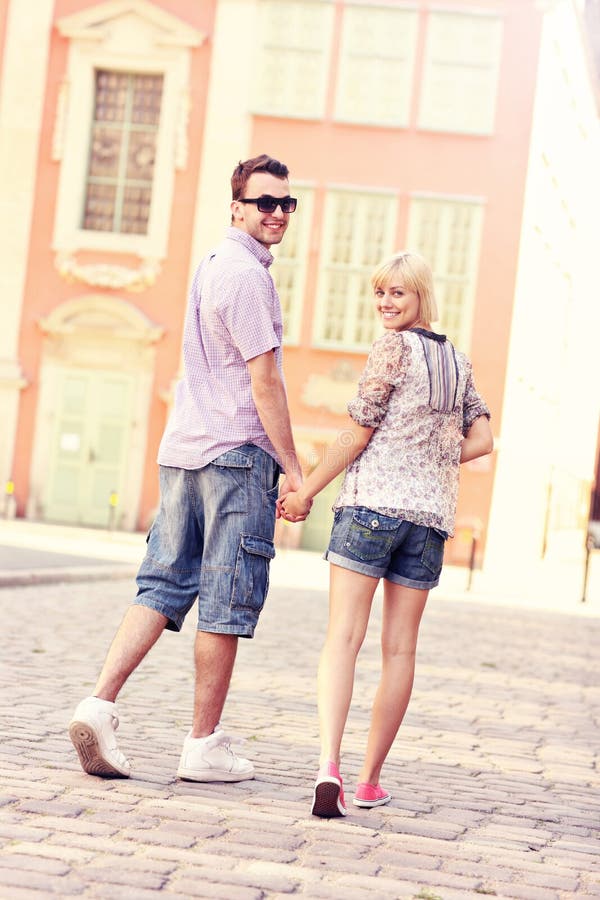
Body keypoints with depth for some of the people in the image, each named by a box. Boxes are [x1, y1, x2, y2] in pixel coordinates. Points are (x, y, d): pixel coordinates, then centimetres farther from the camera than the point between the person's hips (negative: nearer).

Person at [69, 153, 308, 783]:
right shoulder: (247, 275, -11)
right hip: (237, 453, -9)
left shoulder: (211, 264, 19)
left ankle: (99, 705, -5)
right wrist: (293, 468, -9)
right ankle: (204, 747, 5)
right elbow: (264, 383, -14)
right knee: (226, 602, -1)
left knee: (163, 586, 7)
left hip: (183, 448, 9)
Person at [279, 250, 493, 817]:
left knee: (342, 638, -9)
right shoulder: (458, 361, 15)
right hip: (431, 515, 5)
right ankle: (370, 780, 12)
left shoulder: (393, 346, -3)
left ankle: (329, 765, -25)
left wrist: (306, 490, -1)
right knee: (400, 648, 8)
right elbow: (480, 440, 14)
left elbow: (357, 433, -7)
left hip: (370, 502, -5)